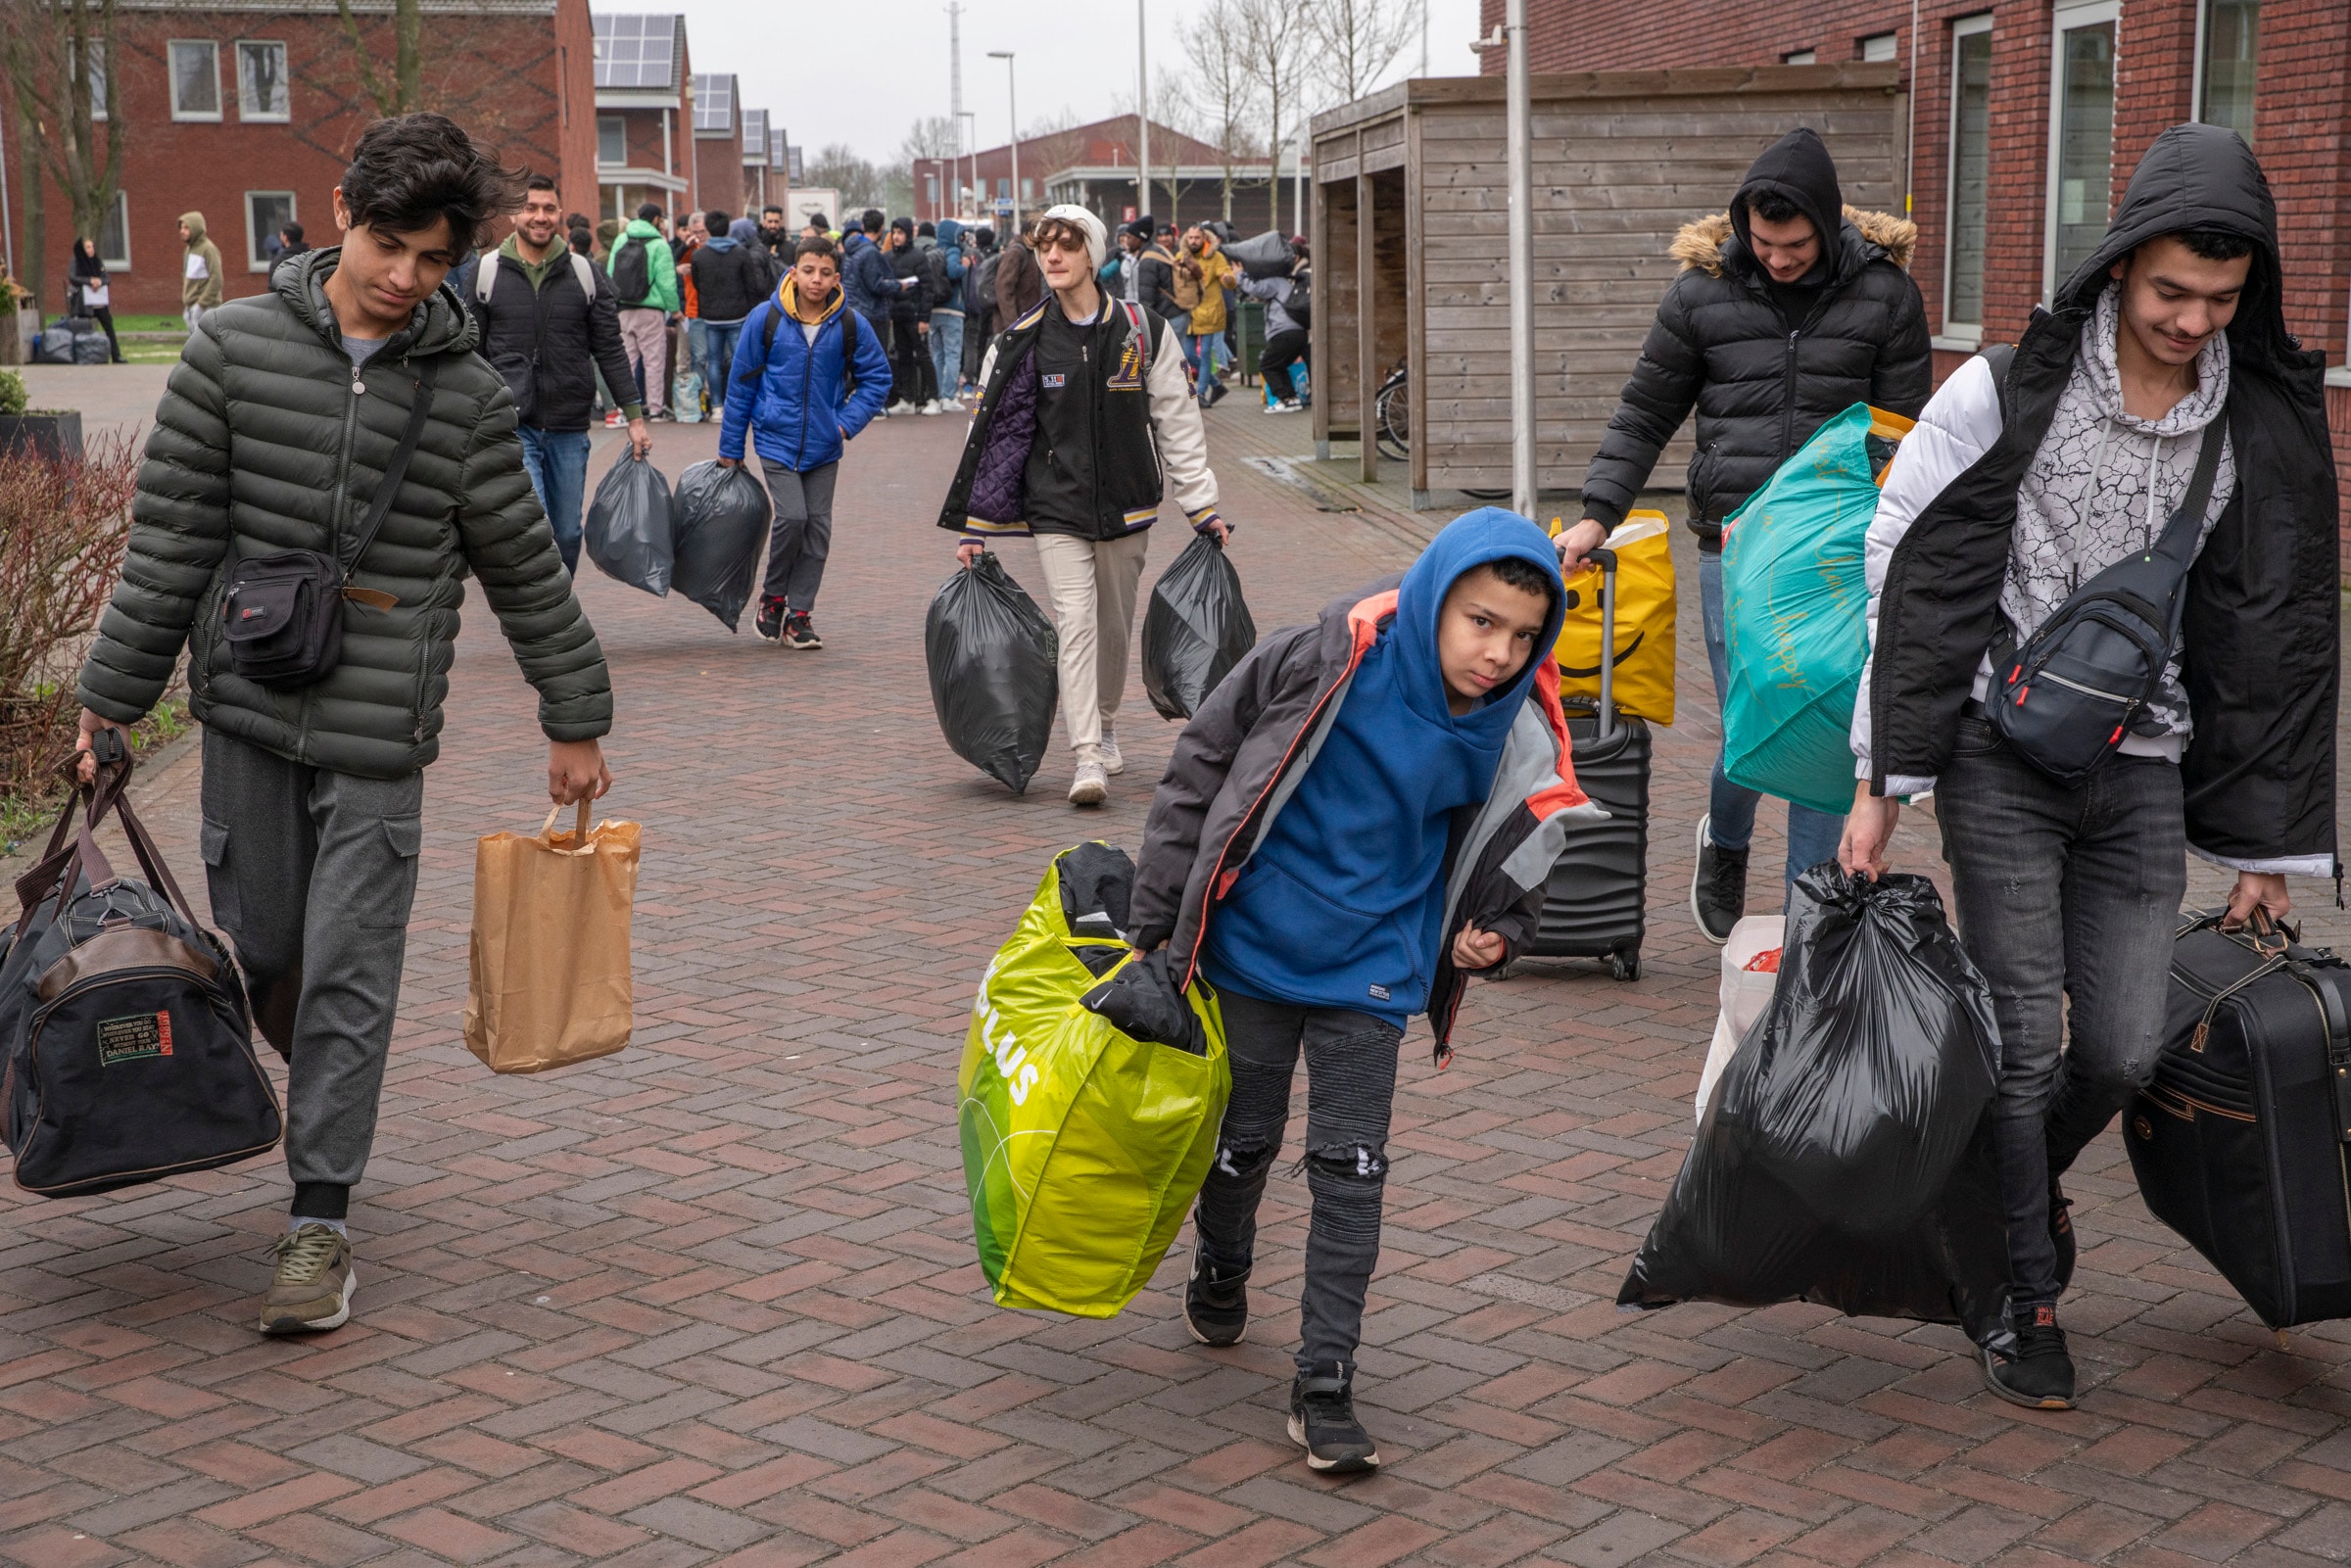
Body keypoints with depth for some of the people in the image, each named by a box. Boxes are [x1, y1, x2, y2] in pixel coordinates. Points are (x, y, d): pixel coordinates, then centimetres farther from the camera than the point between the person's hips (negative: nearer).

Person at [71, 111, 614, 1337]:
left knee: (348, 971, -3)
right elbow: (171, 534, 2)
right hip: (247, 709, 2)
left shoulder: (465, 394, -1)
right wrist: (113, 693, 2)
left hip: (380, 732, -1)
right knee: (258, 947, 10)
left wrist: (575, 718, 13)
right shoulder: (235, 347, 0)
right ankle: (329, 1091, 41)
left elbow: (523, 568, 8)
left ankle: (320, 1223, 5)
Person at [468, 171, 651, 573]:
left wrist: (635, 417, 2)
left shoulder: (585, 274, 5)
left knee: (567, 535, 8)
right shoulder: (487, 273, 2)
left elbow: (610, 351, 7)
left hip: (569, 428, 2)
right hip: (512, 426, -2)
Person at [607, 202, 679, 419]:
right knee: (654, 360, 2)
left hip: (622, 310, 5)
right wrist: (674, 309, -1)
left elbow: (609, 274, 9)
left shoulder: (620, 241, 8)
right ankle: (655, 407, 3)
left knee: (626, 359, 9)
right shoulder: (659, 245, -7)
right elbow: (666, 282, -10)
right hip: (651, 310, -5)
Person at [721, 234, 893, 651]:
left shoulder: (851, 325, -5)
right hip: (777, 439, -2)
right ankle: (773, 596, 8)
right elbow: (742, 383, 2)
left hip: (823, 445, 2)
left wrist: (848, 422, -6)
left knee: (818, 526, 2)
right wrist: (730, 447, 6)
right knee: (791, 516, -15)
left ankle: (799, 612, 14)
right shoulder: (765, 318, -7)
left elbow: (877, 378, 9)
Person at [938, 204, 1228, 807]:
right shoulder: (1022, 342, -2)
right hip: (1056, 507, -2)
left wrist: (1203, 507, 2)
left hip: (1126, 505, 2)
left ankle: (1106, 728, 37)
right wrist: (973, 528, 0)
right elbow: (990, 432, 2)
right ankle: (1088, 758, -19)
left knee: (1115, 624, 13)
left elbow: (1178, 423, 4)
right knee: (1075, 623, -15)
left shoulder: (1143, 332, -1)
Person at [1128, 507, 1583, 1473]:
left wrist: (1495, 932, -9)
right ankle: (1220, 1269, 47)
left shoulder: (1515, 733, -11)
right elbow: (1203, 765, -11)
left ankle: (1325, 1385, 6)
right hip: (1255, 950, -1)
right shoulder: (1330, 664, -21)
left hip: (1371, 971, 1)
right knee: (1244, 1137, 16)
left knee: (1350, 1170, -2)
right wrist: (1156, 914, -8)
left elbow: (1513, 851, 9)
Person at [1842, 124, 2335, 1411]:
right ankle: (2023, 1302, 15)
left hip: (2143, 770, 3)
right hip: (2002, 761, -3)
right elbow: (1912, 582, -5)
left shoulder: (2267, 428, 1)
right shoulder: (2006, 396, -9)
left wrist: (2265, 845, 8)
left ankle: (2023, 1172, 34)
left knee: (2126, 1050, 1)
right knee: (2025, 1042, -3)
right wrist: (1881, 783, -7)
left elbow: (2278, 639, 8)